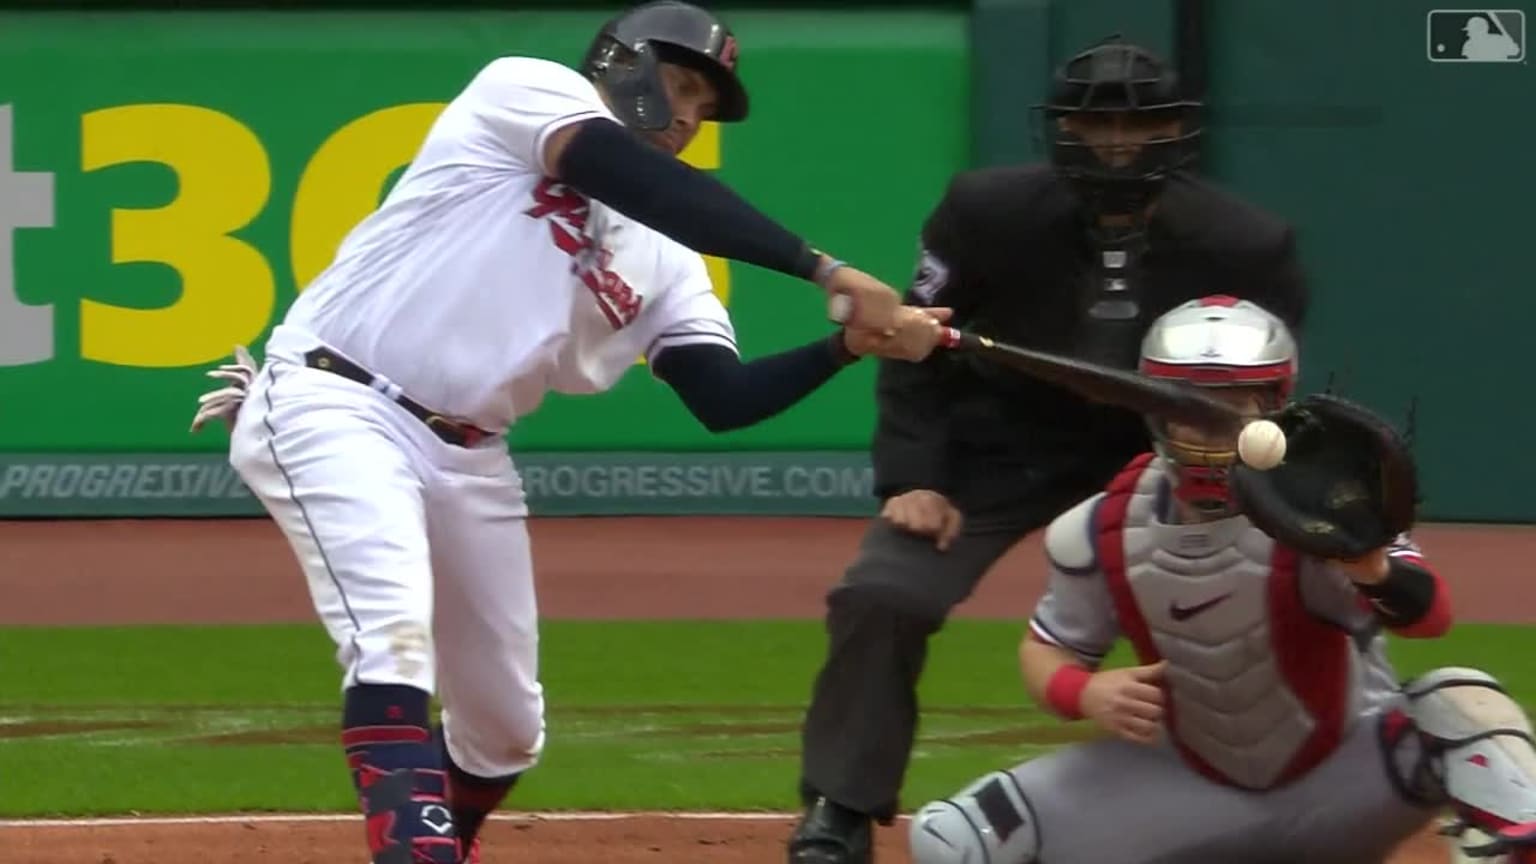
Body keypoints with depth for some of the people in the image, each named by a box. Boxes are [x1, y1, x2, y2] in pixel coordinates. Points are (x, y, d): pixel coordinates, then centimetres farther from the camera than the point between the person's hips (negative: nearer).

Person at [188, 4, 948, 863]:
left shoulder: (664, 261, 16)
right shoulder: (527, 90, -3)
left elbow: (724, 399, 5)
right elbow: (641, 183, -20)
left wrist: (849, 345, -12)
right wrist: (825, 270, -25)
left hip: (468, 460, 8)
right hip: (335, 405, -8)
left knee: (507, 725, 13)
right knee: (395, 631, -30)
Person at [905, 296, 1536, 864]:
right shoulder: (1101, 532, -13)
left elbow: (1431, 616, -41)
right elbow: (1048, 652, 3)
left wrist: (1372, 570, -65)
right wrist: (1086, 692, -22)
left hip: (1343, 776, -4)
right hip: (1190, 786, 4)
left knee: (1460, 707, -34)